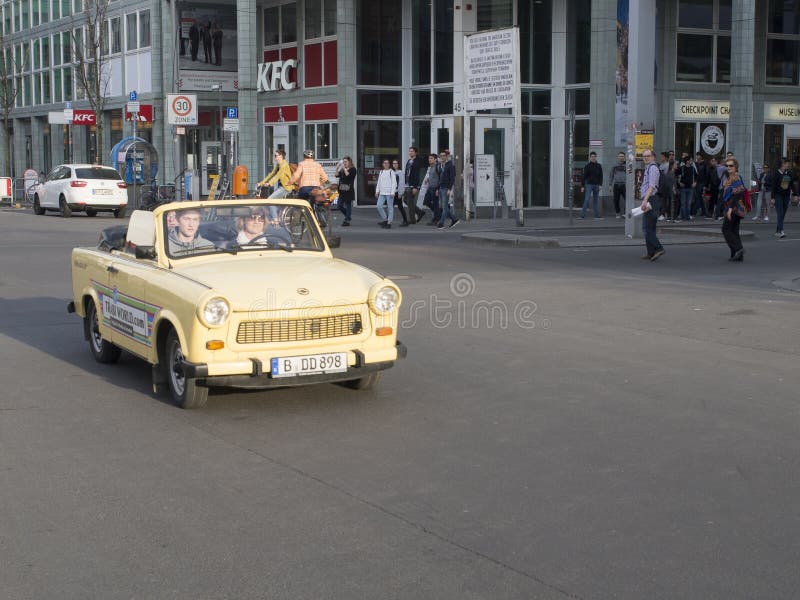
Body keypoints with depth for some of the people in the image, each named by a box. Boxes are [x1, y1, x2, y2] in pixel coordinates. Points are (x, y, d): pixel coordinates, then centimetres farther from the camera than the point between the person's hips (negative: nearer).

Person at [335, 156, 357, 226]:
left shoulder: (353, 169, -2)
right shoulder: (342, 170, 13)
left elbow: (348, 175, -19)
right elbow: (337, 175, 2)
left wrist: (344, 168, -19)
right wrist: (337, 168, -10)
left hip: (349, 191, -6)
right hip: (342, 191, 6)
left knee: (348, 206, -3)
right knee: (340, 206, 6)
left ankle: (347, 221, 1)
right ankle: (348, 216, 26)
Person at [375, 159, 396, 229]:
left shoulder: (391, 172, -2)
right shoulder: (381, 172, 15)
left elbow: (394, 183, -7)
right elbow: (378, 182, 19)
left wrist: (392, 192, -14)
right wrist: (377, 191, 12)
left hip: (389, 193, -5)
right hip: (382, 193, 5)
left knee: (390, 207, -2)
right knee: (379, 206, -3)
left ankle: (389, 223, 3)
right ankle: (385, 220, 12)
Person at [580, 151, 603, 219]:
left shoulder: (599, 166, 8)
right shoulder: (587, 166, -2)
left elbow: (601, 176, 10)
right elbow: (583, 176, -4)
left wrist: (600, 185, -1)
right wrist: (582, 186, -9)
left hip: (596, 185, 4)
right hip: (589, 185, -4)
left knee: (595, 200, 8)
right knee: (587, 199, -10)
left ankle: (597, 215, 12)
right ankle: (583, 215, -11)